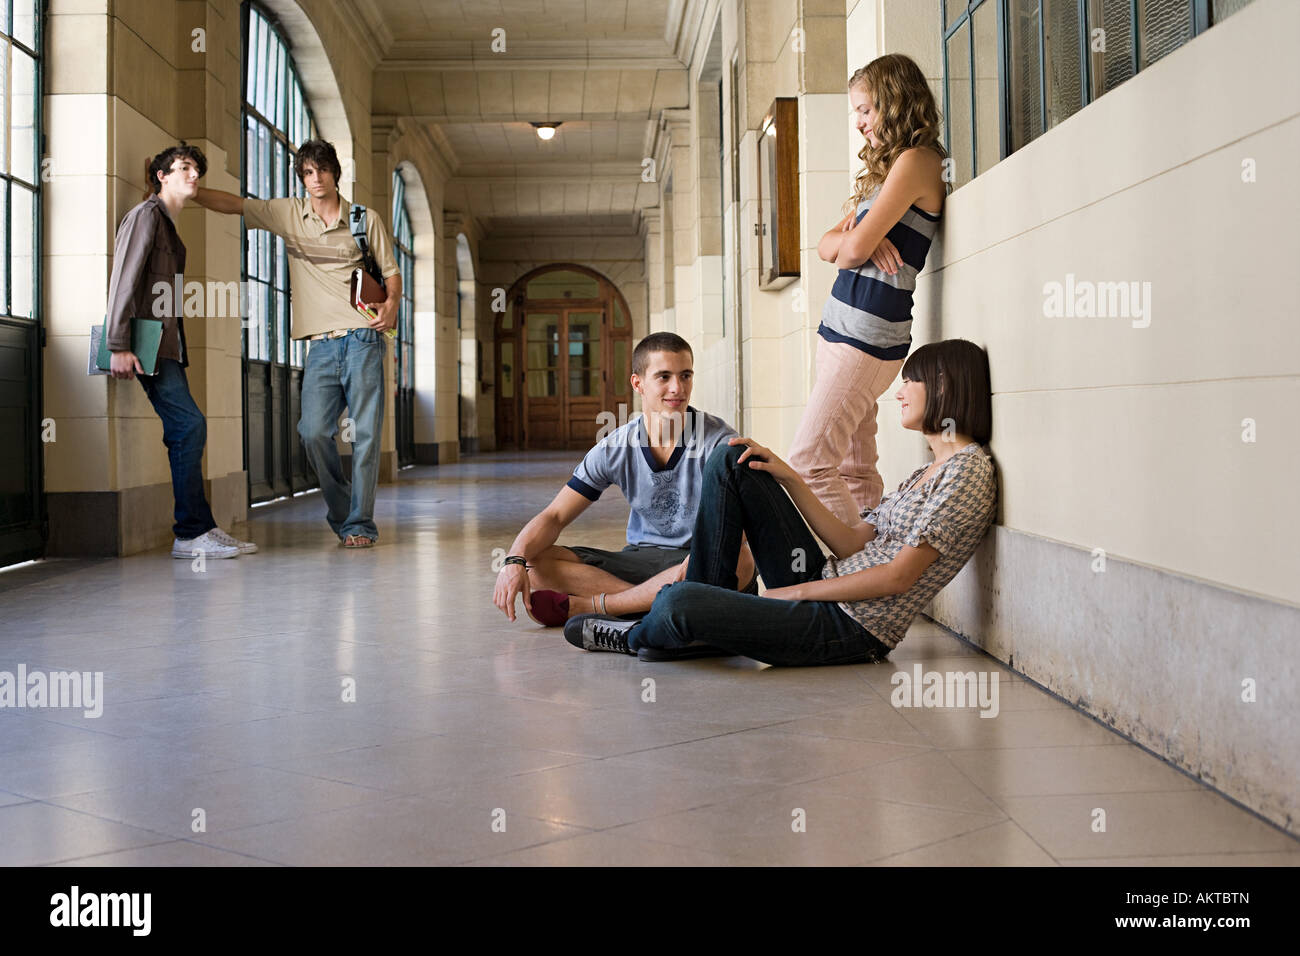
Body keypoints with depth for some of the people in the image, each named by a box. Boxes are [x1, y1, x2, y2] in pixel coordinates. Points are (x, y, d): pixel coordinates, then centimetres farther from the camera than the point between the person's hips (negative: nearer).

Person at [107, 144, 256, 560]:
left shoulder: (169, 226, 24)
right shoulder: (146, 215, -4)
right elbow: (124, 280, -13)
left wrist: (178, 347, 13)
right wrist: (118, 346, -20)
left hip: (167, 346, 9)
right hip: (148, 345, -9)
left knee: (184, 432, 5)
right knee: (189, 424, -15)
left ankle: (199, 530, 7)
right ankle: (192, 534, -13)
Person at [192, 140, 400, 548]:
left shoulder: (366, 219, 9)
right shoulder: (287, 214, 13)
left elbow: (392, 272, 13)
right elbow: (232, 203, 12)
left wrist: (392, 304, -5)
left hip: (363, 340, -2)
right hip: (321, 343, 2)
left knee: (366, 433, -6)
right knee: (313, 431, -9)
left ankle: (360, 523, 2)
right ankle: (340, 510, 11)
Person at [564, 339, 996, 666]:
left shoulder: (968, 470, -10)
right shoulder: (929, 472, 20)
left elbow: (899, 577, -17)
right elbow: (851, 544, 12)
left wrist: (794, 591, -13)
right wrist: (790, 478, 6)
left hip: (854, 628, -10)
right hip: (824, 594, 10)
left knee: (679, 603, -29)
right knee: (731, 460, 6)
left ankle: (638, 637, 11)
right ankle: (701, 623, 4)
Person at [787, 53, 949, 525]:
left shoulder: (916, 161, -10)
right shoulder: (884, 168, 21)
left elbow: (856, 248, -18)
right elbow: (827, 245, 17)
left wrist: (851, 244, 6)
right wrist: (855, 240, -6)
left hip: (869, 333, -10)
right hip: (840, 327, 10)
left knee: (809, 462, -13)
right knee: (854, 471, 7)